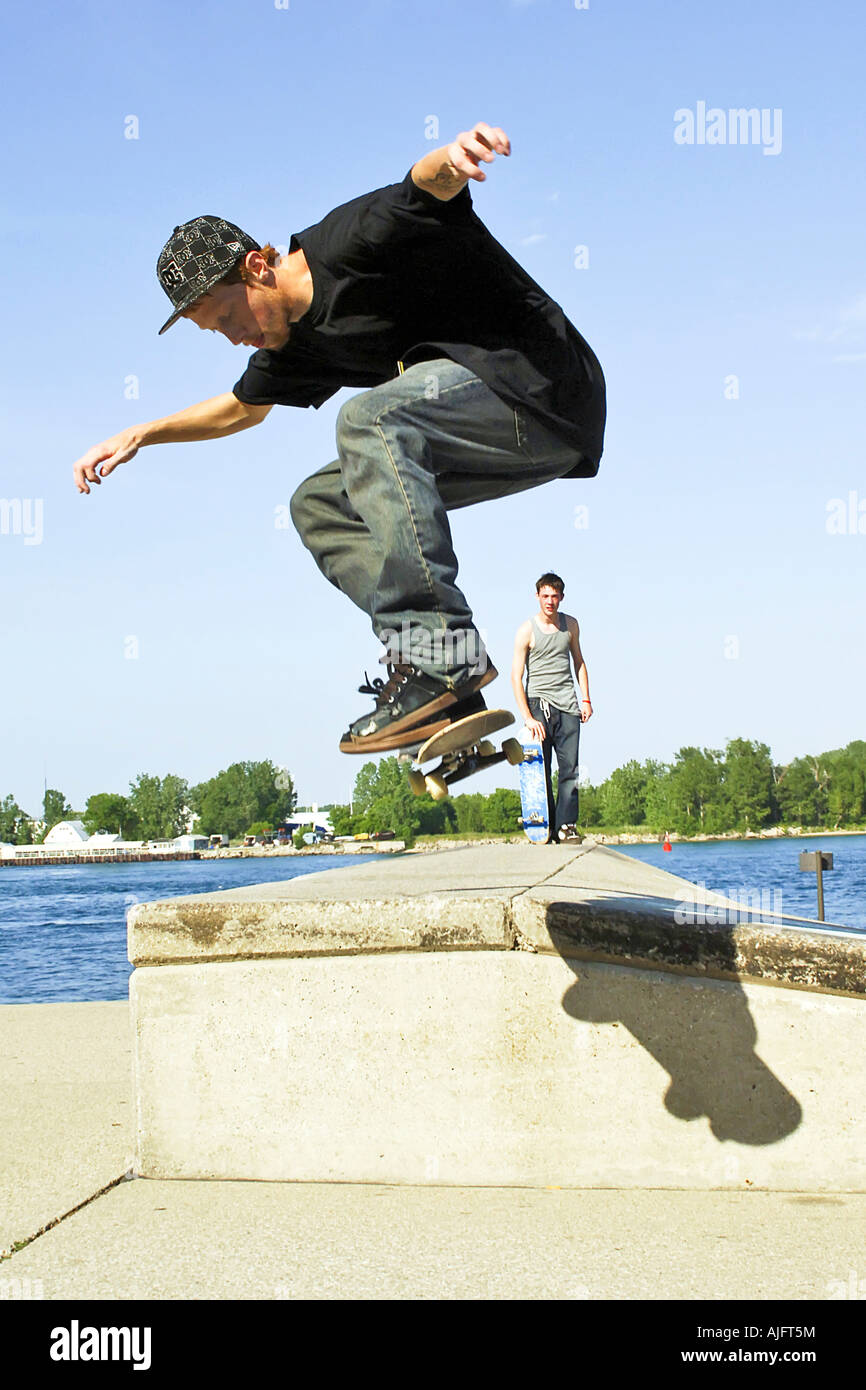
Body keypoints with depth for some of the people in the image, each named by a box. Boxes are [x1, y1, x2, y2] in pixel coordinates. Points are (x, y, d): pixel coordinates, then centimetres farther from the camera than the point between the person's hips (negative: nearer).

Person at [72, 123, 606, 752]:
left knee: (369, 419, -30)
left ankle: (438, 651, -35)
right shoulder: (294, 343, 12)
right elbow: (244, 407, 32)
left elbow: (430, 185, -31)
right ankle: (453, 699, -8)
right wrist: (141, 434, 26)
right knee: (318, 504, 6)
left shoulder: (351, 240, -13)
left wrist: (451, 156, -54)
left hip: (544, 385, -10)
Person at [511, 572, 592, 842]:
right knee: (541, 769, -4)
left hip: (568, 704, 3)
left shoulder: (571, 624, 10)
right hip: (540, 702, -3)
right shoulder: (527, 630, -3)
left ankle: (567, 825, -4)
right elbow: (516, 676, -6)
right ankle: (547, 827, 0)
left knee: (570, 767, -5)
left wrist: (586, 700, 11)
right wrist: (527, 717, -14)